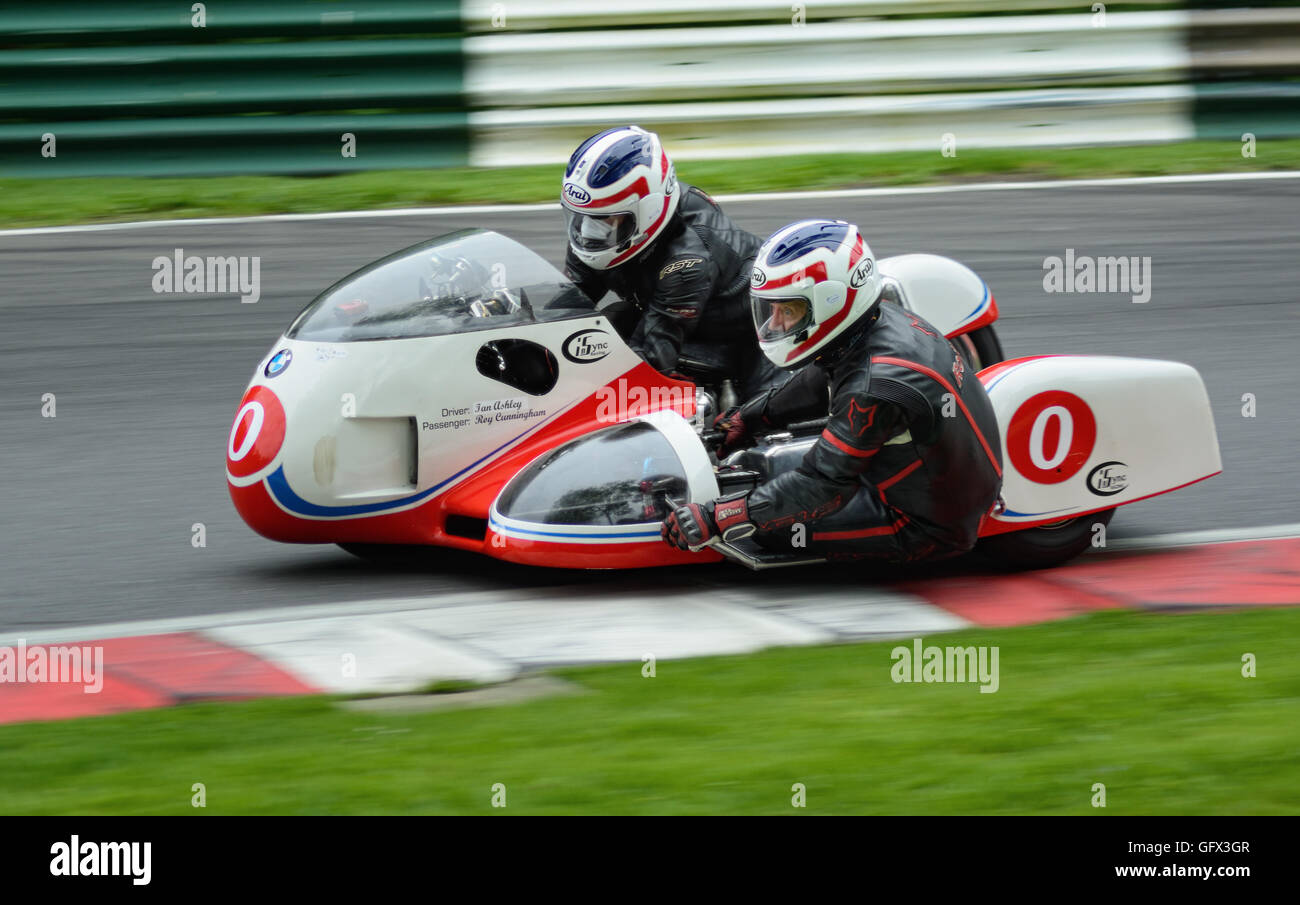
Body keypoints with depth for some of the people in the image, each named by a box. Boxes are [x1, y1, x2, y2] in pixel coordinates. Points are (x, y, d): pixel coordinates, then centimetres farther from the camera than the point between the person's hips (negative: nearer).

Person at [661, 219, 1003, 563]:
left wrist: (715, 518, -25)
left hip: (929, 529, -9)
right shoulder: (884, 322, -3)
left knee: (769, 523, -12)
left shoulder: (874, 387, -30)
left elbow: (821, 483, -27)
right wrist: (747, 418, 27)